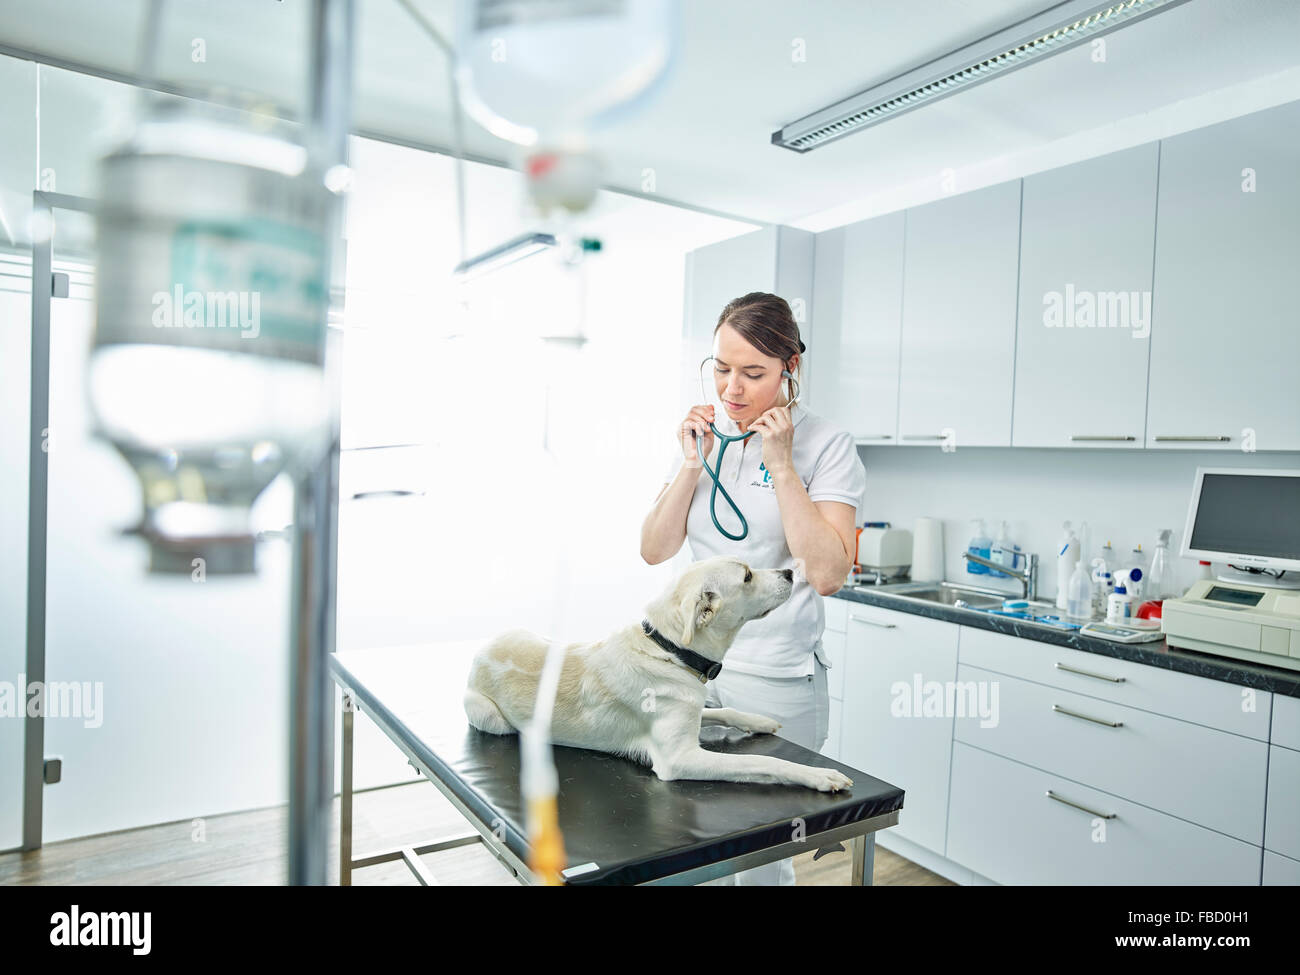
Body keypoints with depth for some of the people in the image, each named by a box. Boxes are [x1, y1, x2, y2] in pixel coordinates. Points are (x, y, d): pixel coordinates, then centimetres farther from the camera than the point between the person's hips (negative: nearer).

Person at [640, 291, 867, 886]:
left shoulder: (826, 445, -9)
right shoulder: (704, 434, 5)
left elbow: (828, 574, -19)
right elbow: (654, 551, 2)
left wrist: (781, 465, -19)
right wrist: (690, 466, -9)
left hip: (777, 680, -4)